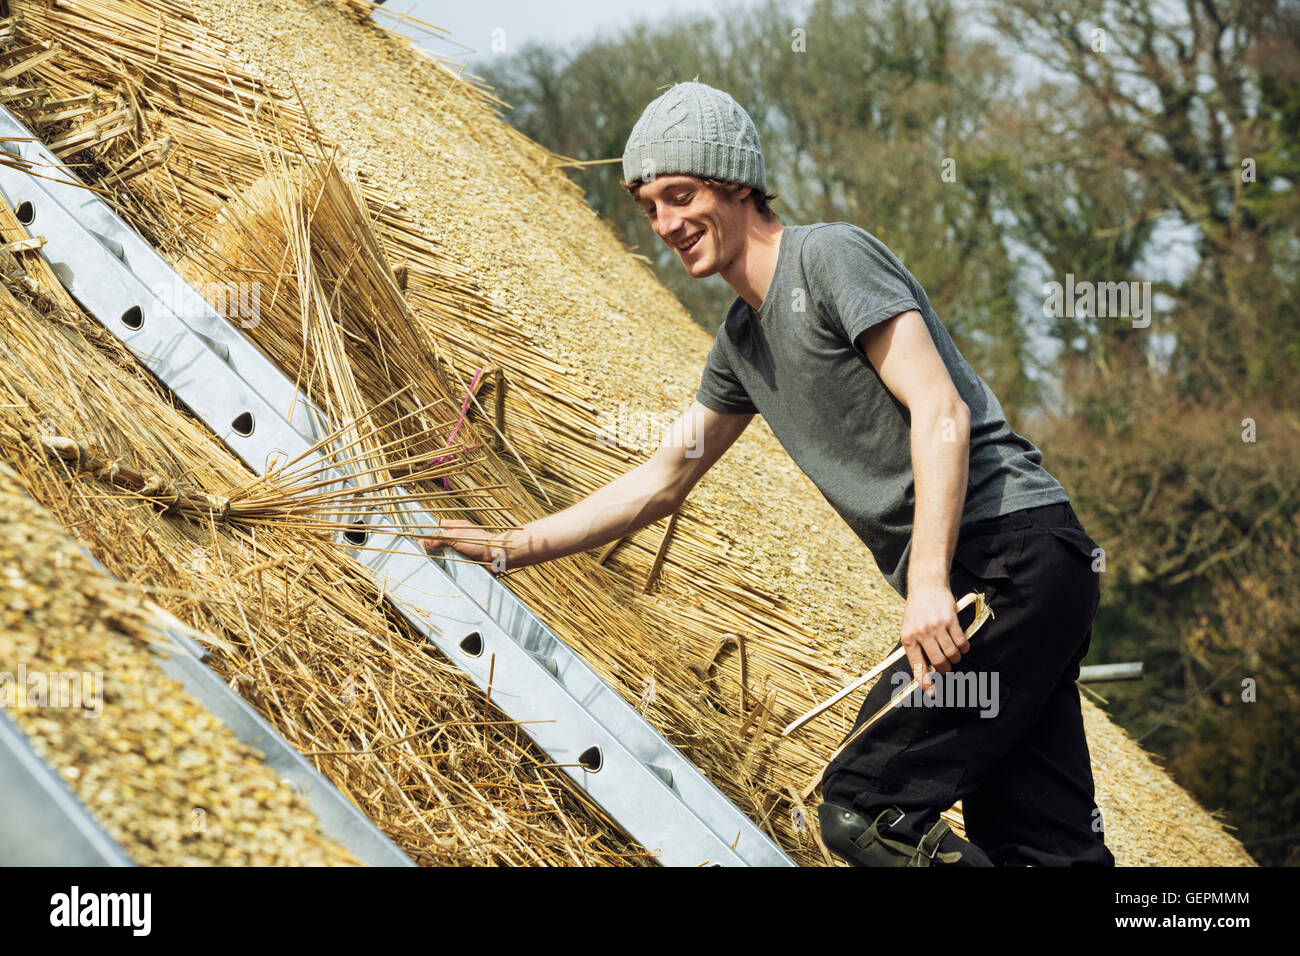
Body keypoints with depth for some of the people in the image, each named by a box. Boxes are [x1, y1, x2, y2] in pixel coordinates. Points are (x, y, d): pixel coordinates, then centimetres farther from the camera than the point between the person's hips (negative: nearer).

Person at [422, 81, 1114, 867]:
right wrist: (509, 549, 25)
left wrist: (930, 582, -23)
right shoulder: (743, 343, 22)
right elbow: (661, 481, 29)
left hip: (1014, 550, -9)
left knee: (862, 813, -14)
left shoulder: (832, 256, -6)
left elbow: (941, 413, -16)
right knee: (1048, 845, 4)